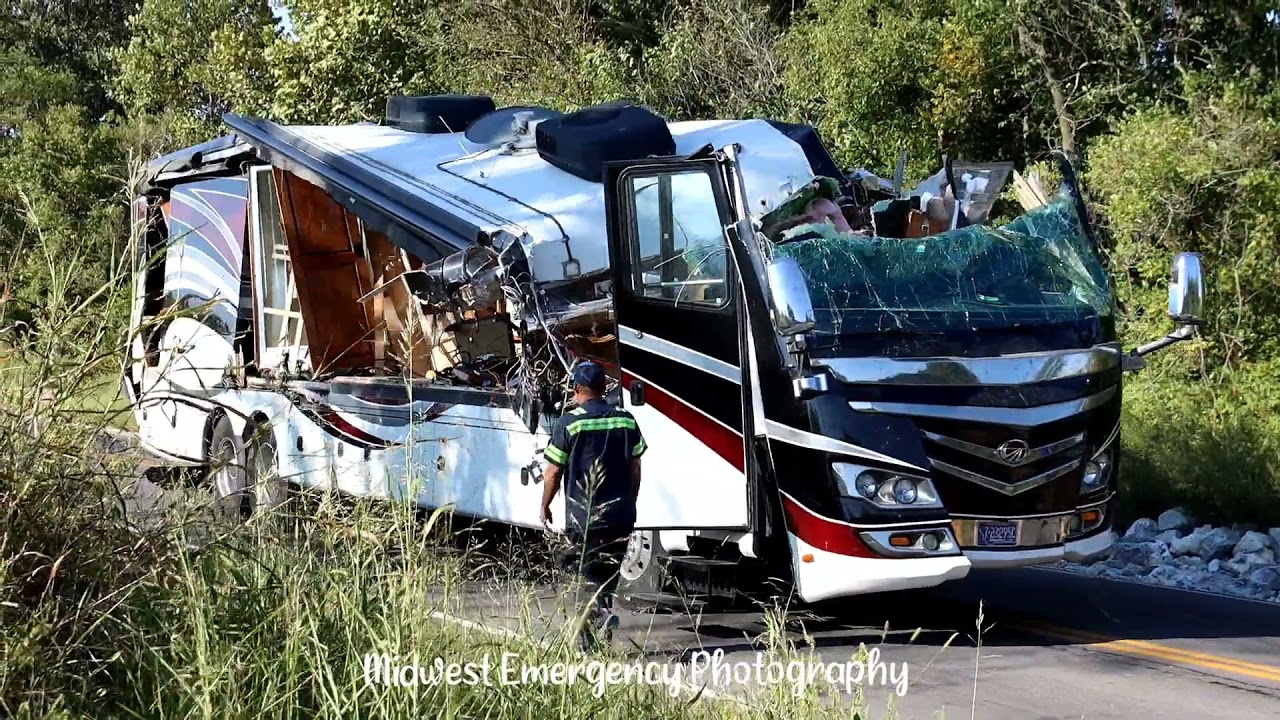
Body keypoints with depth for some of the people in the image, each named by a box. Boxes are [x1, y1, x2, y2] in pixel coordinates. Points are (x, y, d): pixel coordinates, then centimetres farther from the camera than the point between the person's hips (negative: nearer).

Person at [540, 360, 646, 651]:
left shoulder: (568, 423, -9)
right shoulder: (626, 421, 4)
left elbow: (553, 473, -6)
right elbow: (635, 469, 10)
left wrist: (545, 507, 9)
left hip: (583, 517, -4)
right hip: (619, 515, 4)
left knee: (589, 576, 2)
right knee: (608, 574, 13)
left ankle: (602, 615, -23)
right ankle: (590, 635, 19)